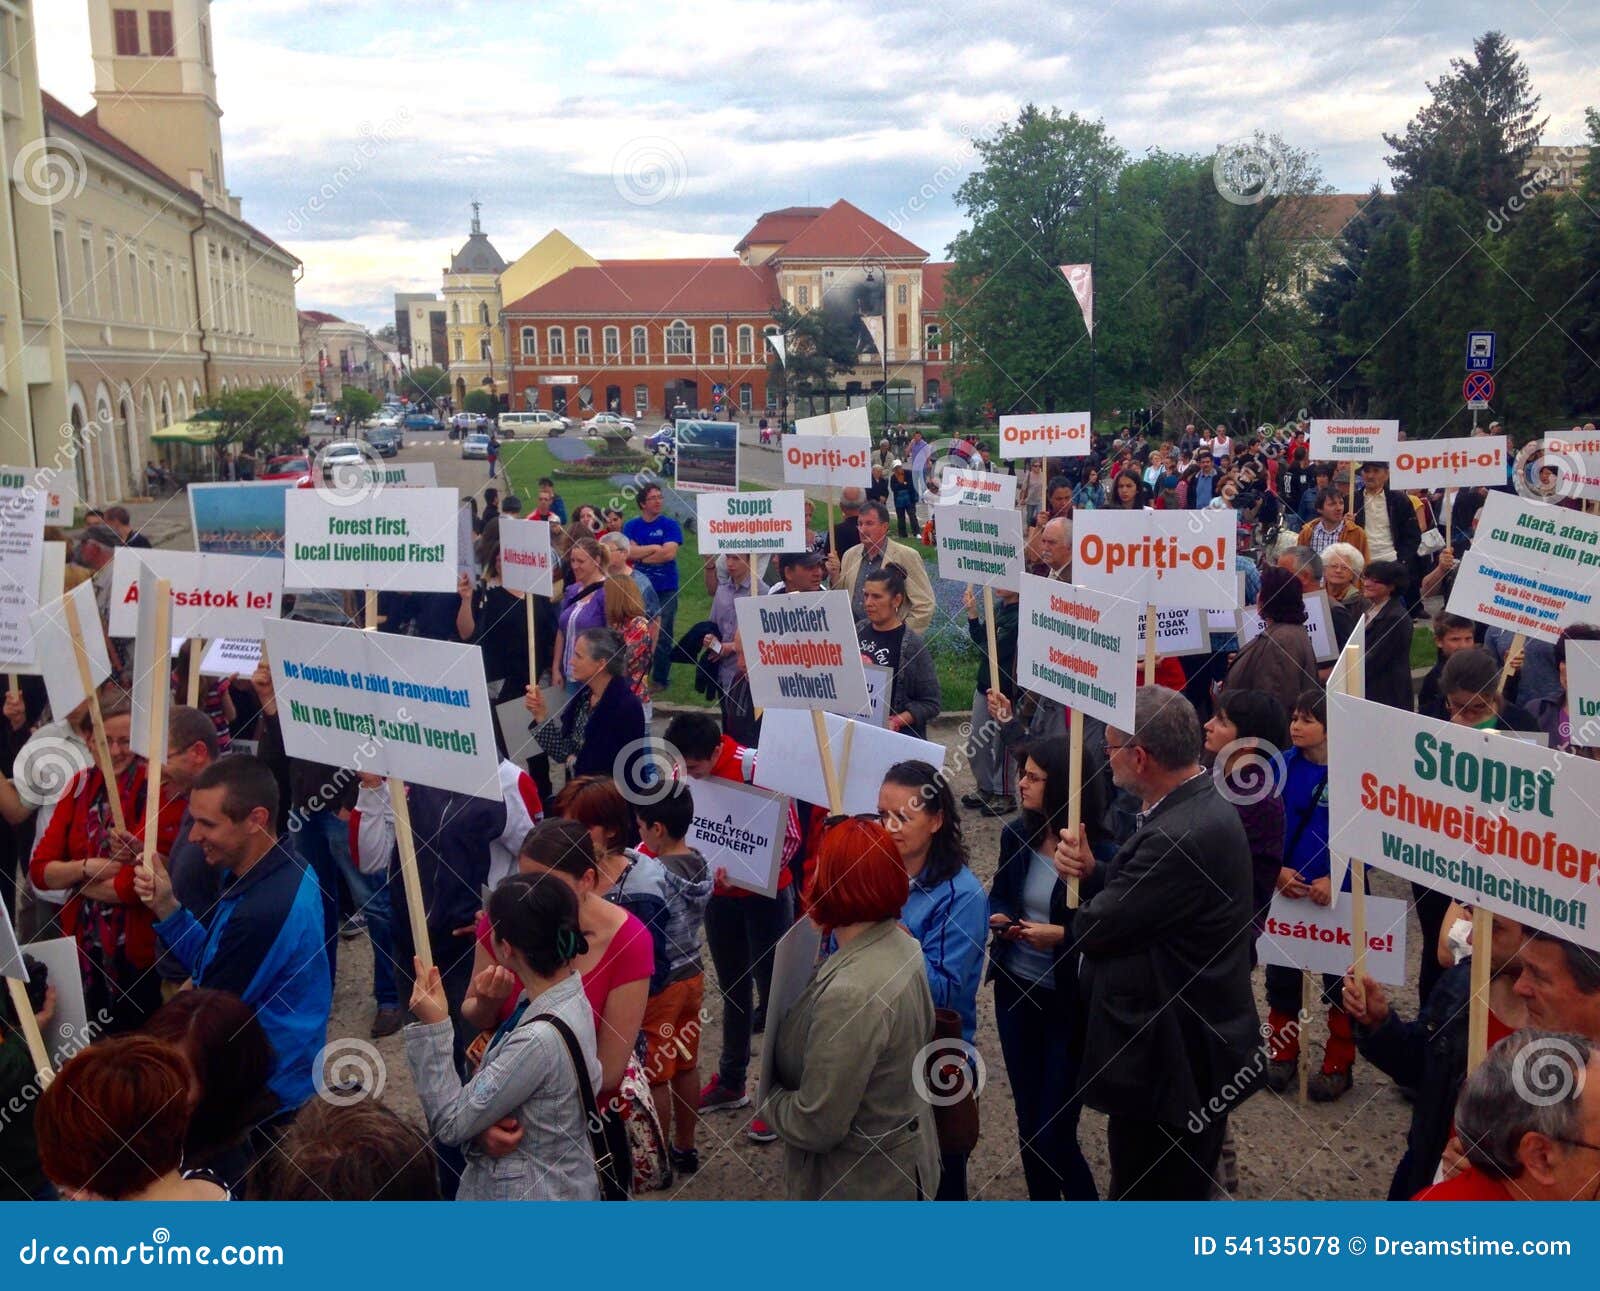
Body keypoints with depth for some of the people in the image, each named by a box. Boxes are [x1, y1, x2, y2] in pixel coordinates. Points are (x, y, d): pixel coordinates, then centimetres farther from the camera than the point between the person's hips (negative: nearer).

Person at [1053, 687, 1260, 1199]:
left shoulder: (1186, 835, -29)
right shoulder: (1196, 805, 3)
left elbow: (1097, 927, -24)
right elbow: (1134, 893, 9)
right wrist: (1091, 871, -10)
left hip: (1172, 1059, -10)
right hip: (1188, 1047, 10)